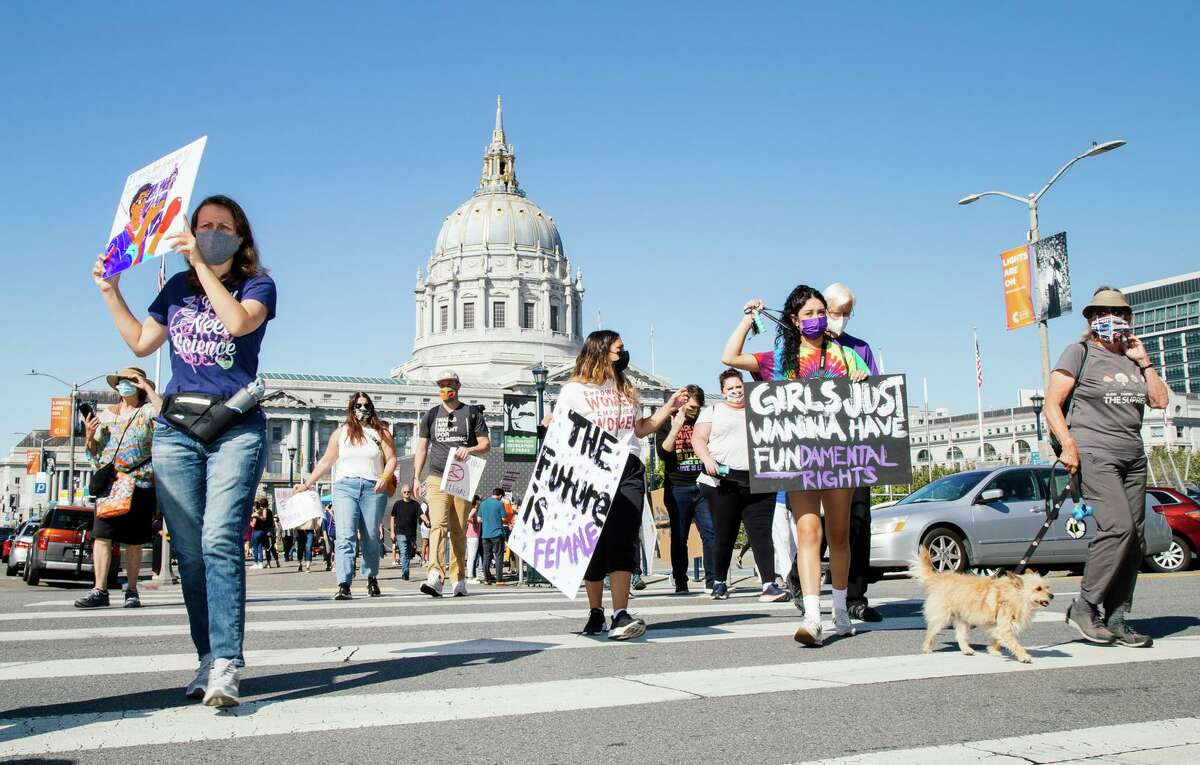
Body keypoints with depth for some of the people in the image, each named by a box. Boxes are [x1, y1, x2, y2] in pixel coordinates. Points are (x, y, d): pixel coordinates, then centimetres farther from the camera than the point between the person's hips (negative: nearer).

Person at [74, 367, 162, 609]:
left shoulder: (147, 411, 6)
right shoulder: (105, 414, 17)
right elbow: (93, 451, 19)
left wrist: (148, 388, -9)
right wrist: (89, 436, -2)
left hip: (139, 483, -3)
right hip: (109, 482, 3)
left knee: (133, 541, 1)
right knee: (101, 535, -9)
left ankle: (131, 591, 8)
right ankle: (100, 590, -10)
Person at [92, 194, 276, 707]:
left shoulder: (257, 284, 4)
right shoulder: (178, 287, 17)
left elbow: (238, 322, -18)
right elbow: (141, 342, 24)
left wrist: (202, 263, -14)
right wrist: (110, 292, 20)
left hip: (235, 430, -4)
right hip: (176, 430, 5)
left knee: (220, 542, -19)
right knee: (189, 552, 2)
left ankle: (225, 665, -23)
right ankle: (208, 659, 10)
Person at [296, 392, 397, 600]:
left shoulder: (381, 432, 11)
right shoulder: (341, 432, 15)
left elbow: (391, 459, 5)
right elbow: (326, 461, 17)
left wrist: (384, 478, -13)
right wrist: (307, 483, 12)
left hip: (373, 489, 0)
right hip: (345, 486, 0)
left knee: (371, 539, 4)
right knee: (345, 537, -13)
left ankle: (372, 578, 23)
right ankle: (344, 585, -20)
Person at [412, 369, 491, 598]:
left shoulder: (472, 414, 12)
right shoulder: (431, 416, 15)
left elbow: (486, 444, 9)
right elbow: (422, 449, 13)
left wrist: (470, 449, -13)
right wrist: (416, 478, 4)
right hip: (437, 478, 0)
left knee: (459, 531, 2)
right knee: (438, 525, -17)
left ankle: (459, 579, 9)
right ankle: (435, 576, -28)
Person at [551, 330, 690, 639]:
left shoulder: (626, 390, 21)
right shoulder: (573, 390, 5)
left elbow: (640, 429, 29)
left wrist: (669, 407, 22)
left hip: (628, 471, 3)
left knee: (623, 541, -11)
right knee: (594, 544, 2)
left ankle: (620, 615, -19)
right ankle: (596, 613, 16)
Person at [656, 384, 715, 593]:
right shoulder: (668, 423, 6)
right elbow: (663, 452, -6)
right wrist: (675, 429, -14)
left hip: (702, 487, 2)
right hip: (677, 489, -2)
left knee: (711, 533, -8)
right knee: (679, 538, 2)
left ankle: (712, 581, -4)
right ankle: (680, 583, 9)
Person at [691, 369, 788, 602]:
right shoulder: (713, 411, 15)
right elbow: (698, 438, 5)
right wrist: (707, 459, -15)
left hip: (759, 484, 1)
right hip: (724, 481, -1)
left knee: (762, 534, -8)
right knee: (724, 536, 3)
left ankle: (769, 585, -13)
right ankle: (719, 583, 18)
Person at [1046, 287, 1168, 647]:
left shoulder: (1132, 359, 19)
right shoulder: (1079, 353, 2)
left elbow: (1161, 400, 13)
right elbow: (1052, 404, -5)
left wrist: (1143, 361, 9)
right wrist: (1068, 444, -16)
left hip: (1133, 457, 7)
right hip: (1093, 453, -7)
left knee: (1134, 538, 2)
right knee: (1118, 527, -21)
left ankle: (1116, 620, 8)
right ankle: (1084, 606, -11)